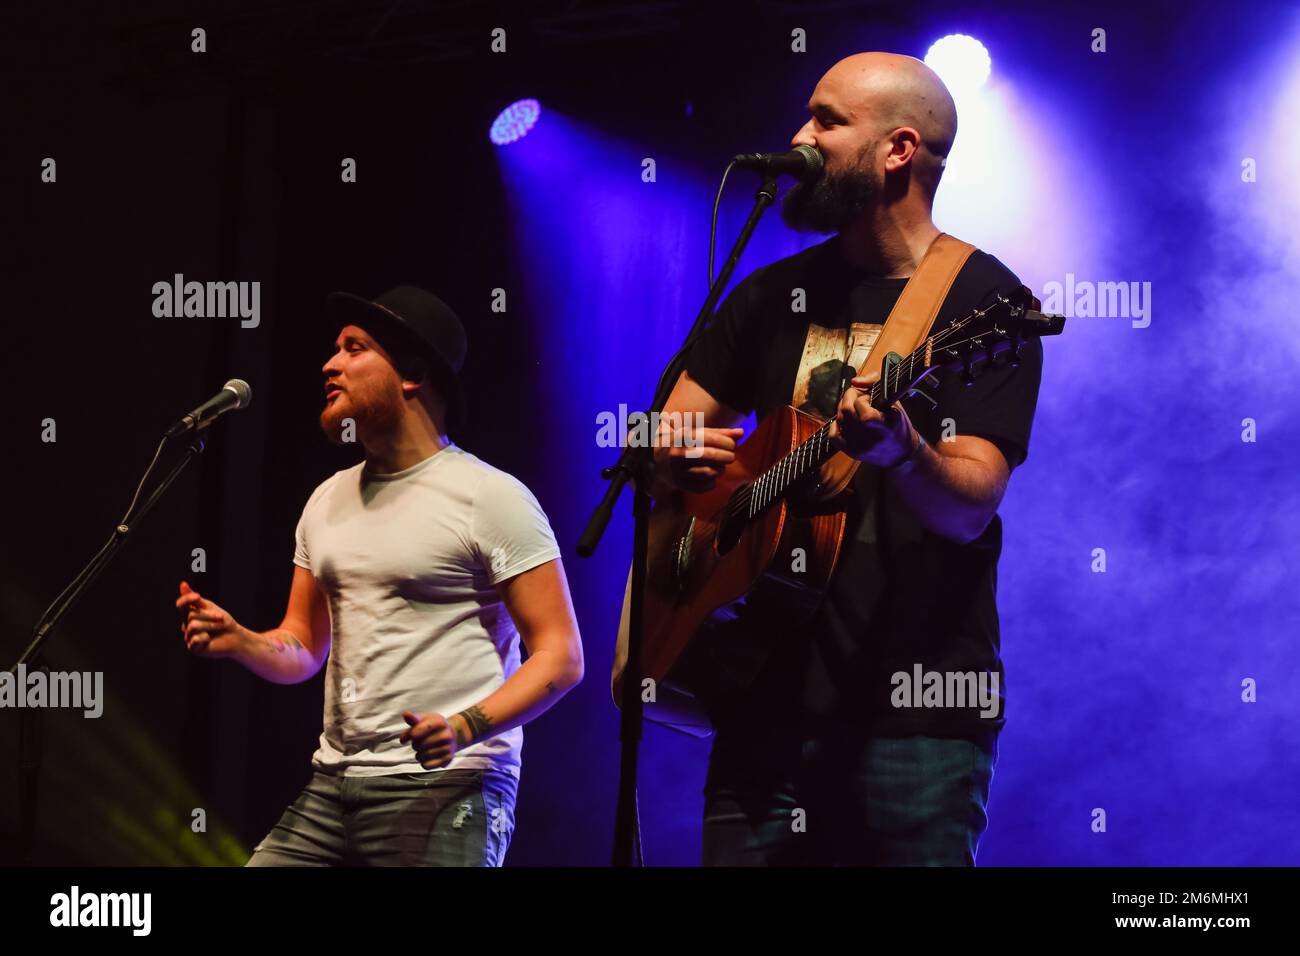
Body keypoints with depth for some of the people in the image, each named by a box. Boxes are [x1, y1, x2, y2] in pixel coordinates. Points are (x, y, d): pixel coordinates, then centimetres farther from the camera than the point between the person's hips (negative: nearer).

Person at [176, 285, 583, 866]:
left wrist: (465, 727, -24)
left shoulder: (490, 497, -7)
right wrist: (241, 642, -2)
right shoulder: (328, 501, 15)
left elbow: (559, 656, -10)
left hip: (445, 792, -6)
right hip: (330, 788, 6)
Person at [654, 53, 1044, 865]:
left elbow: (969, 506, -15)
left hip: (916, 710, -5)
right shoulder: (775, 294, 13)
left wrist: (899, 453, -37)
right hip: (768, 694, 5)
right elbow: (662, 439, 16)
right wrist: (676, 457, -8)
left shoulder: (986, 303, -5)